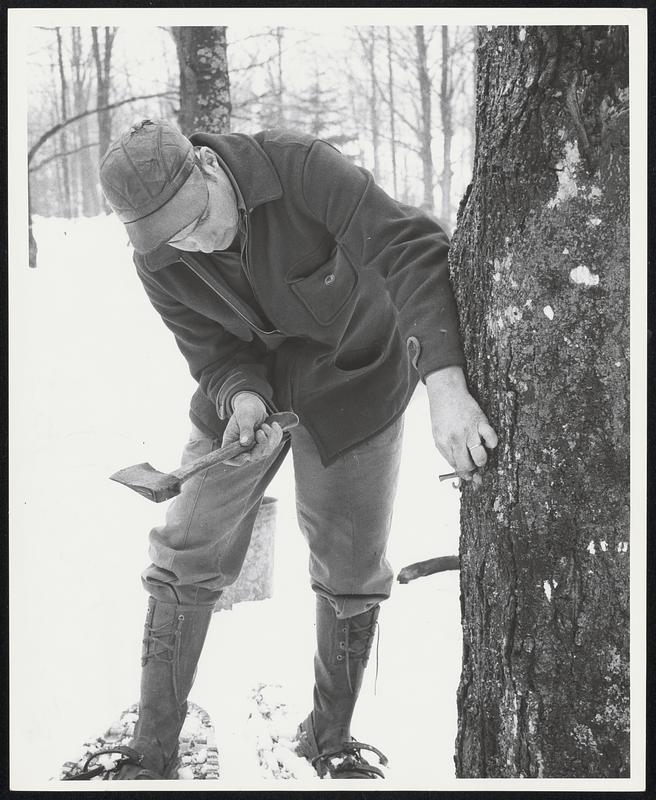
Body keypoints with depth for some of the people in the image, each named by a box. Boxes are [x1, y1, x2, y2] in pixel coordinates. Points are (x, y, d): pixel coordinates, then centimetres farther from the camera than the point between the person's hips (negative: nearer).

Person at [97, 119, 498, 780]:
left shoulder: (302, 168, -32)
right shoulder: (160, 265, -18)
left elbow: (413, 252, -40)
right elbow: (216, 354, -9)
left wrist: (447, 387, -52)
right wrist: (243, 398, -36)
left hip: (352, 384, -2)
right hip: (248, 389, 3)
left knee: (351, 575, 4)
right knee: (184, 562, -1)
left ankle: (330, 739, 28)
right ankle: (150, 757, 13)